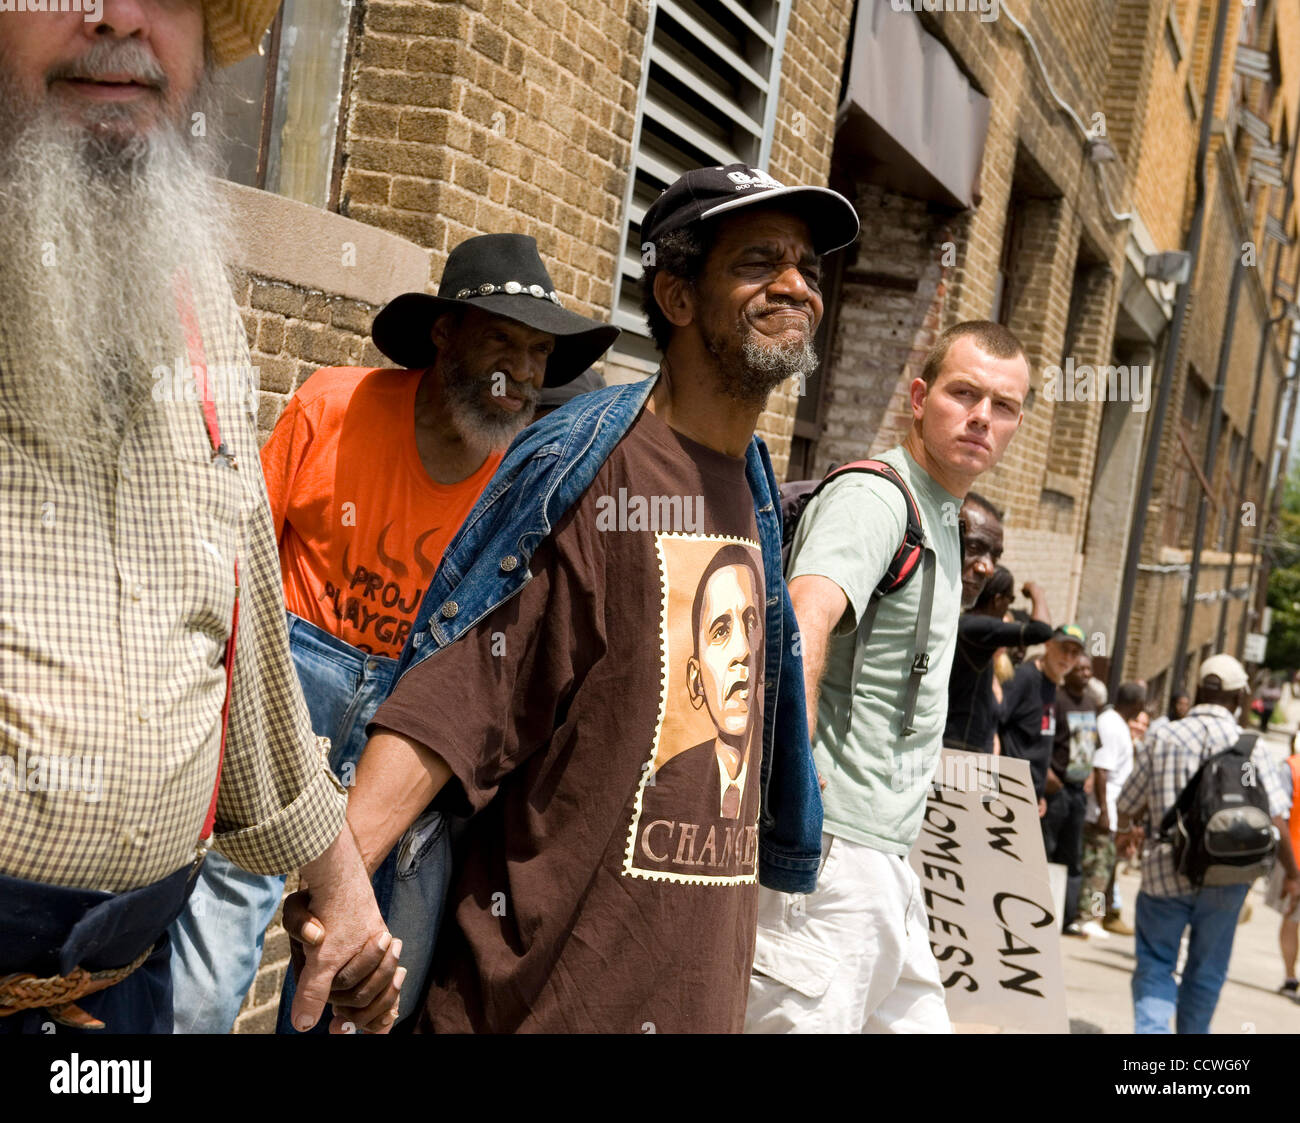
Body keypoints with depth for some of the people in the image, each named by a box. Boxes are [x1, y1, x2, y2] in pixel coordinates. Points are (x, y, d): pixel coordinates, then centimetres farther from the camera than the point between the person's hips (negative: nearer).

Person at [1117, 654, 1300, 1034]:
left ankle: (1151, 1027, -12)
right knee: (1206, 970, 18)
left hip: (1166, 872, -1)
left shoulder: (1161, 739, -3)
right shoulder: (1251, 746, -4)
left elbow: (1128, 806, 3)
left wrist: (1126, 830, 26)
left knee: (1155, 965, 9)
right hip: (1227, 878, 1)